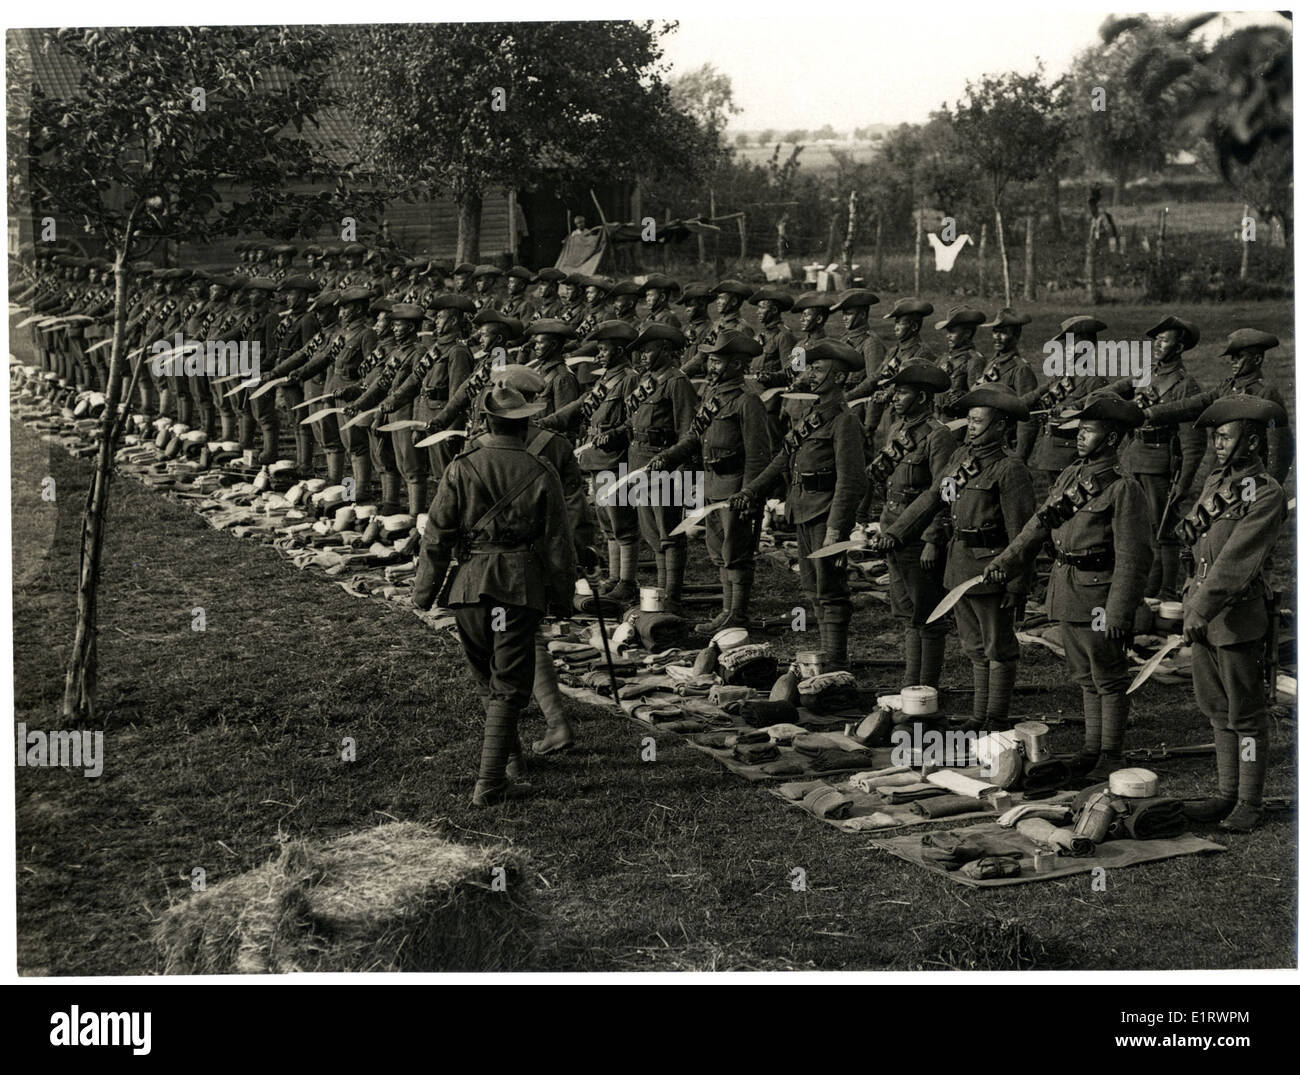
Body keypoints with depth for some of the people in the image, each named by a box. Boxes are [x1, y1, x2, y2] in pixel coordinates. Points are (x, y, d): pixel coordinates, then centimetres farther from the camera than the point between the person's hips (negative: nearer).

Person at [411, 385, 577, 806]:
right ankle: (490, 782, -2)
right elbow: (558, 544, 2)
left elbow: (437, 535, -2)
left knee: (486, 677, 20)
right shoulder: (541, 473, -2)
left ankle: (510, 748, 41)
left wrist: (424, 592, 7)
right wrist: (562, 598, 13)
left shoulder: (462, 467, -2)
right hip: (521, 587, -1)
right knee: (509, 686, 3)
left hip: (471, 584, 1)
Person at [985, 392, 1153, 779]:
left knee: (1109, 679, 4)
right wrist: (1005, 561, 12)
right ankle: (1092, 748, 28)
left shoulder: (1124, 488, -15)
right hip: (1068, 594, 8)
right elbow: (1039, 525, 19)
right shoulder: (1071, 476, 9)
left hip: (1099, 595, -8)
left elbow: (1133, 558, -17)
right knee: (1086, 678, 17)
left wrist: (1119, 614, -21)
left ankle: (1112, 755, 14)